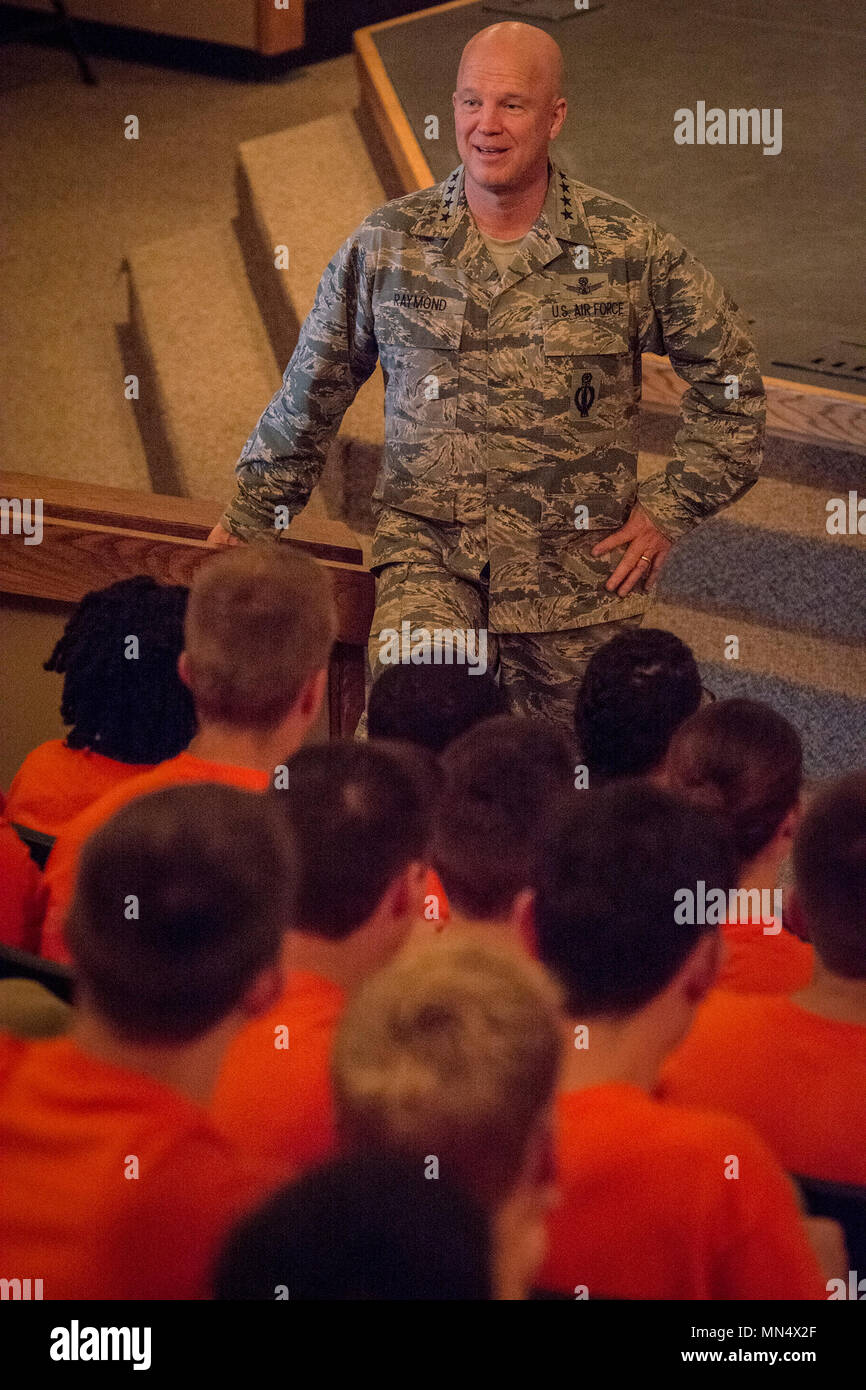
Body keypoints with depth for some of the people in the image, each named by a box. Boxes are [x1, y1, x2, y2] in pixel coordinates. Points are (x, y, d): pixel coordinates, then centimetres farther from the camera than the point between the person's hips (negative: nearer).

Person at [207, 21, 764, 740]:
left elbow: (729, 371, 8)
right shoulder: (386, 245, 2)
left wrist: (672, 506, 3)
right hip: (427, 548, 0)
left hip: (578, 574, 1)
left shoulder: (629, 247, -1)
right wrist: (249, 516, 19)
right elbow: (312, 389, 14)